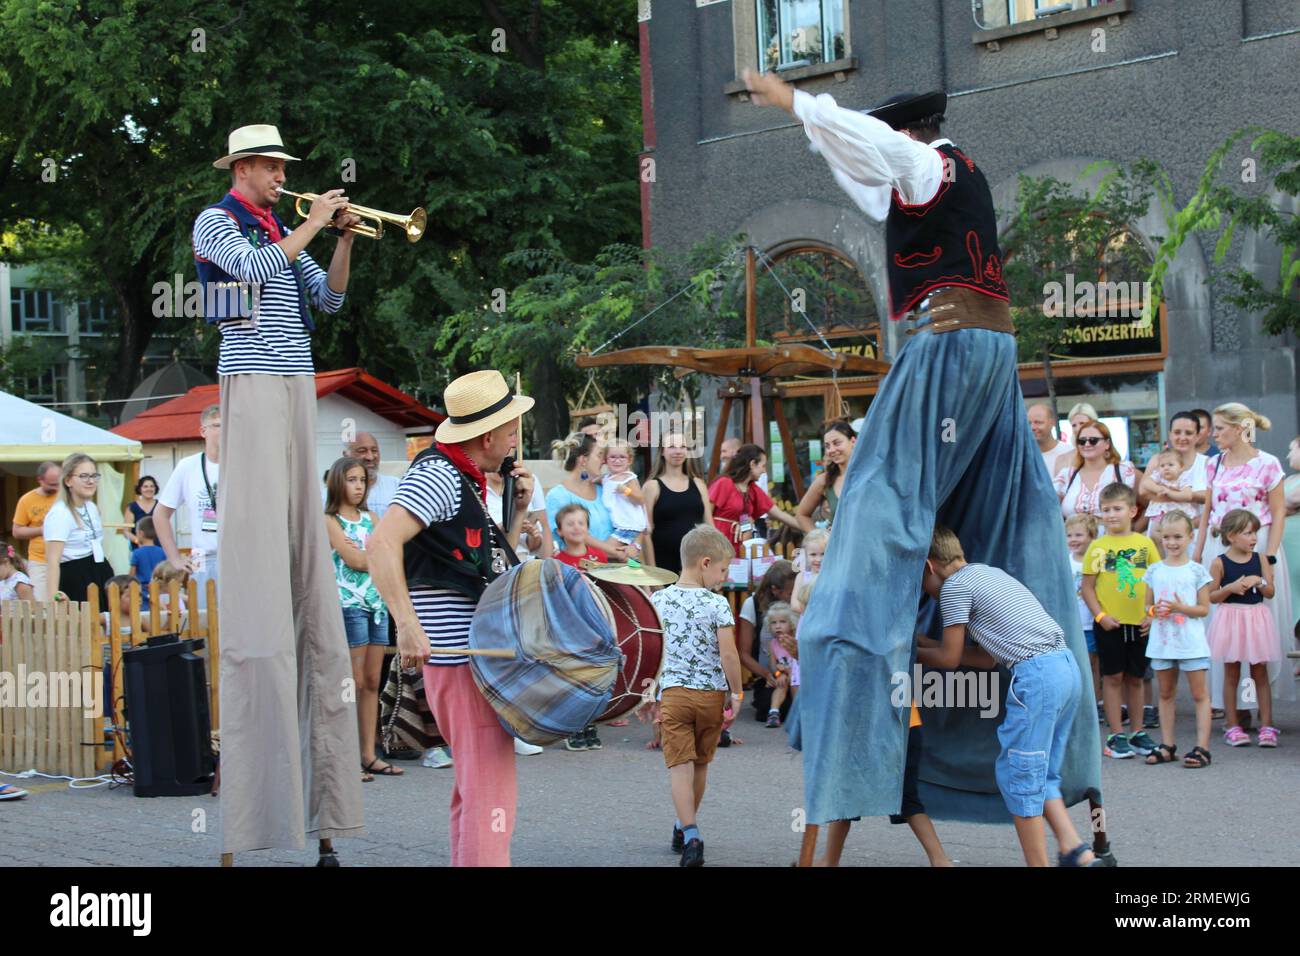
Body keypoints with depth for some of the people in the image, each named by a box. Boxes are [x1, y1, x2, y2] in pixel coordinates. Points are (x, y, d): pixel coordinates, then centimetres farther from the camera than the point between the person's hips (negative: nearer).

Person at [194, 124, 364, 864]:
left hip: (298, 386, 8)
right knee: (257, 524, -12)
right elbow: (253, 268, -19)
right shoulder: (216, 222, 0)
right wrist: (311, 224, -11)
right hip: (253, 382, -7)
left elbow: (329, 298, 16)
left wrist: (344, 239, 3)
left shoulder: (282, 232, 20)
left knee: (301, 524, 5)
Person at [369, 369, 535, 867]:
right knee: (489, 788, -12)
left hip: (477, 653, 10)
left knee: (473, 785, 18)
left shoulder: (468, 481, 17)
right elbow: (383, 542, -28)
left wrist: (518, 509, 9)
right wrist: (408, 626, -33)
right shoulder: (438, 475, -14)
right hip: (462, 657, -10)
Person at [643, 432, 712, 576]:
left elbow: (709, 526, 13)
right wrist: (652, 569, -10)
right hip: (665, 563, -4)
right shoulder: (652, 486, 0)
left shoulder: (698, 484, 12)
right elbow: (647, 531, -4)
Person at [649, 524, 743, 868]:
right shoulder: (717, 604, -8)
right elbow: (729, 655, -12)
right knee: (700, 765, 17)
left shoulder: (658, 600, 1)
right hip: (712, 694, 0)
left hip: (673, 693, 0)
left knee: (680, 766, -4)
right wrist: (736, 693, 0)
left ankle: (690, 836, -19)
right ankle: (684, 828, 32)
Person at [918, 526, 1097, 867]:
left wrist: (912, 652, 22)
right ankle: (1076, 853, 5)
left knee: (1017, 775, -1)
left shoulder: (953, 586, -1)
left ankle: (1039, 863, 1)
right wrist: (925, 643, 31)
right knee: (1040, 775, 15)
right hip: (1067, 665, 9)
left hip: (1036, 674, -9)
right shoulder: (988, 572, 26)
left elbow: (949, 658, 5)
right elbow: (987, 657, 26)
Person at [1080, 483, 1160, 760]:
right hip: (1109, 623, -2)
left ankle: (1138, 733, 22)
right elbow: (1088, 586, -1)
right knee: (1113, 677, 2)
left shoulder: (1145, 543, 4)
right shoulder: (1098, 546, -2)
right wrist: (1100, 615, -11)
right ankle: (1116, 735, 7)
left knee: (1135, 678, 12)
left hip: (1140, 623, 2)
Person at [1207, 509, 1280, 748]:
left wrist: (1259, 582, -15)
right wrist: (1230, 588, -19)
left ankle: (1266, 725, 8)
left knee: (1260, 674, 5)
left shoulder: (1259, 559, 3)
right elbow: (1211, 597, -3)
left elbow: (1270, 592, 5)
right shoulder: (1219, 563, -6)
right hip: (1231, 619, -2)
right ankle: (1232, 726, 11)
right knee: (1231, 675, 5)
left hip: (1256, 619, 2)